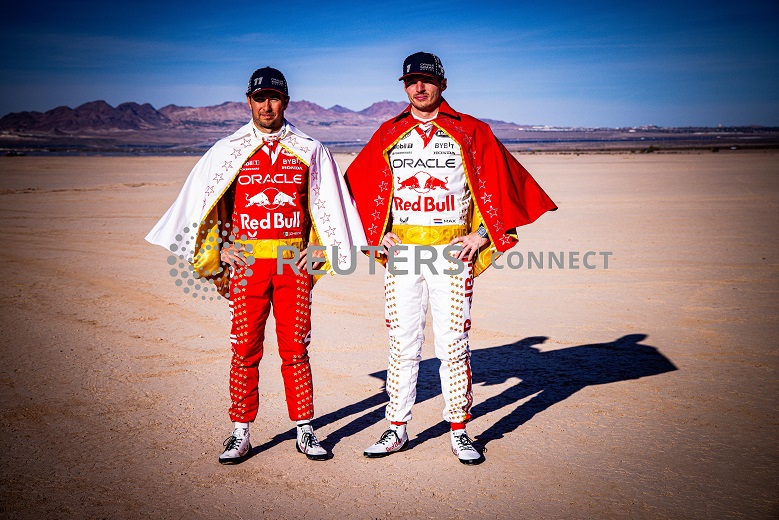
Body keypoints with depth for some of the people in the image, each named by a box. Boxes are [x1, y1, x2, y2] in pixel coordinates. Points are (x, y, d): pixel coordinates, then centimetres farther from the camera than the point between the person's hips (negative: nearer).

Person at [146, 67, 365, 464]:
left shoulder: (309, 150, 9)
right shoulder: (227, 151, 7)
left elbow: (329, 205, 14)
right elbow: (199, 202, 12)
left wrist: (320, 248, 4)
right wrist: (218, 248, 2)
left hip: (295, 263, 0)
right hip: (246, 263, 0)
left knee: (296, 349, 4)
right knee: (245, 350, 1)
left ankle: (305, 432, 14)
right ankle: (240, 435, 12)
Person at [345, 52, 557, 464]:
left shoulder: (470, 132, 4)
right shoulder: (388, 135, 11)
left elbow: (502, 184, 3)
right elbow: (357, 184, 15)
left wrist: (480, 234, -4)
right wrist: (377, 233, 5)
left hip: (452, 253, -2)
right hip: (401, 253, 2)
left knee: (452, 343, 0)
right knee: (402, 343, 6)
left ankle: (459, 432, 12)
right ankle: (397, 429, 16)